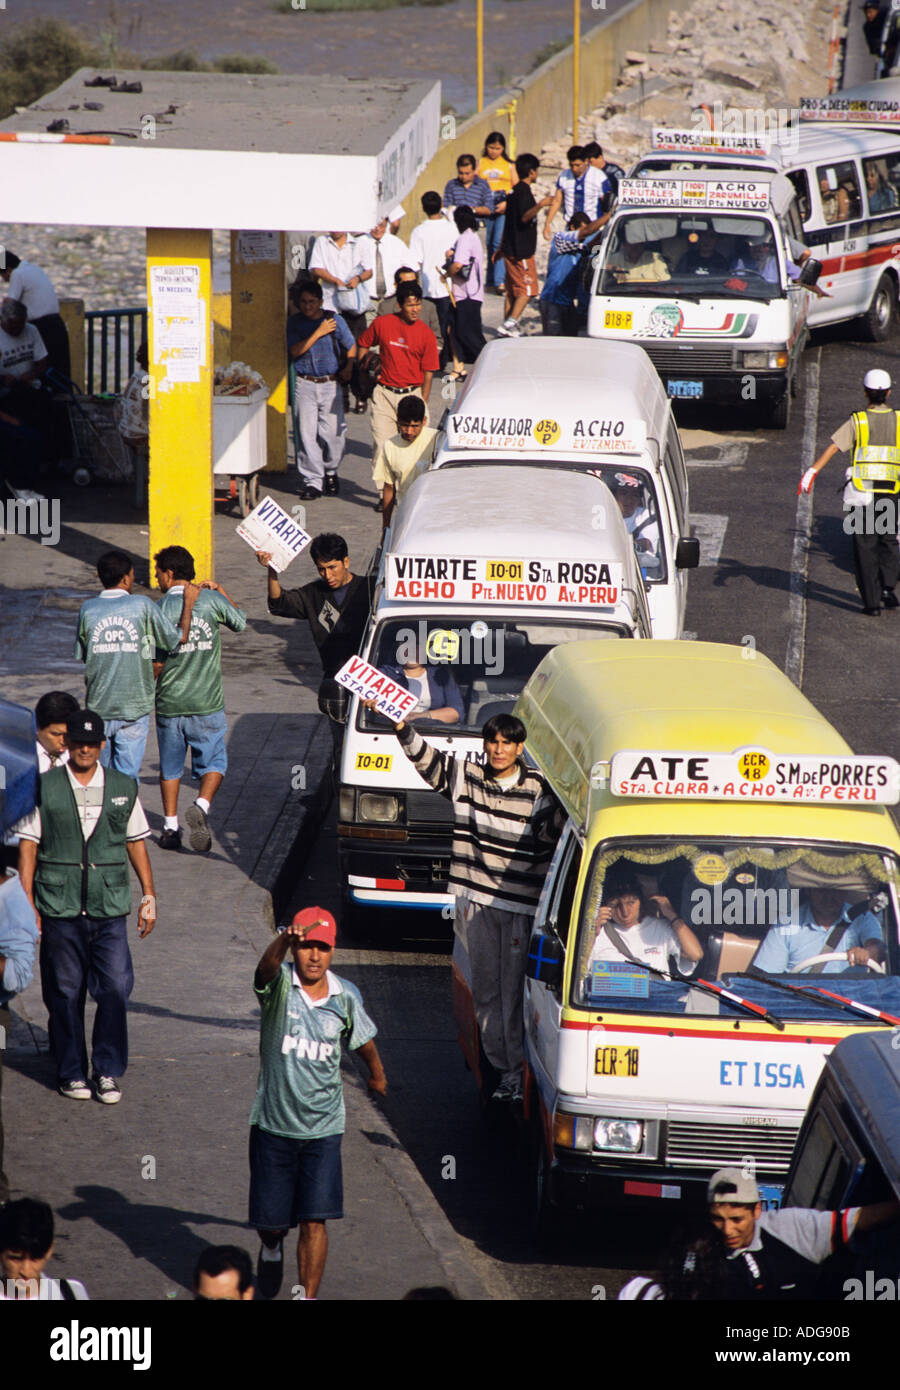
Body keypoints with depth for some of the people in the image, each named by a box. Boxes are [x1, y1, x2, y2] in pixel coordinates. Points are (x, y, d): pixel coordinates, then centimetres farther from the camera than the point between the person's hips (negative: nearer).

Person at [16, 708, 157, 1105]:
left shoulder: (123, 787, 10)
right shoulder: (45, 788, 3)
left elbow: (136, 843, 17)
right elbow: (28, 846, 3)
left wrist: (149, 894, 14)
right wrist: (27, 904, -2)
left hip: (109, 908, 1)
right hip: (59, 908, -1)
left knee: (115, 990, -6)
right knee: (65, 994, 3)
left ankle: (108, 1072, 6)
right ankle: (71, 1074, 15)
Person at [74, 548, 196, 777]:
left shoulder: (88, 610, -2)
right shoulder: (142, 606, -8)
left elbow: (81, 655, 5)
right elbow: (179, 638, 1)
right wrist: (188, 603, 14)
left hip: (99, 706, 2)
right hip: (134, 707, -2)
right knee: (126, 777, 1)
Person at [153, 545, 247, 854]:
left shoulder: (158, 610, -8)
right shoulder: (211, 600, -5)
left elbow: (155, 663, -8)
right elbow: (239, 622, 15)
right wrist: (221, 591, 28)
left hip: (169, 702, 0)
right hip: (207, 702, 0)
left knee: (170, 766, 15)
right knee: (213, 761, 9)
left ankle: (170, 826, 14)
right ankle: (201, 806, -16)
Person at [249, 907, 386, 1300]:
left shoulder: (345, 996, -1)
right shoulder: (279, 985, -10)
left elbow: (363, 1039, 20)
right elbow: (267, 967, -36)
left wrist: (377, 1072, 37)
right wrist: (285, 939, -57)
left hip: (323, 1127, 1)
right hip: (273, 1122, -1)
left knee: (315, 1221, -8)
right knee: (269, 1219, 10)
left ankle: (308, 1297, -1)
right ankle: (272, 1248, 43)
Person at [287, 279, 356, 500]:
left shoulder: (335, 320, 4)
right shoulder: (294, 323, 3)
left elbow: (351, 345, 17)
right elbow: (294, 352, -10)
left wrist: (349, 368, 3)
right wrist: (318, 333, -12)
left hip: (331, 384, 0)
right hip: (305, 385, 0)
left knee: (333, 432, -4)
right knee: (307, 434, -4)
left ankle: (330, 472, 20)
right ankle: (312, 480, 2)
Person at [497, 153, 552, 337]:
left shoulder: (514, 191, 15)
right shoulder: (524, 191, -14)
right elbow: (524, 217, -27)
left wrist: (501, 248, 28)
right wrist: (539, 206, -44)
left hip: (511, 249, 10)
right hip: (522, 251, -10)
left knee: (512, 291, 12)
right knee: (527, 289, -8)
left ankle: (509, 325, 13)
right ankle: (510, 323, -15)